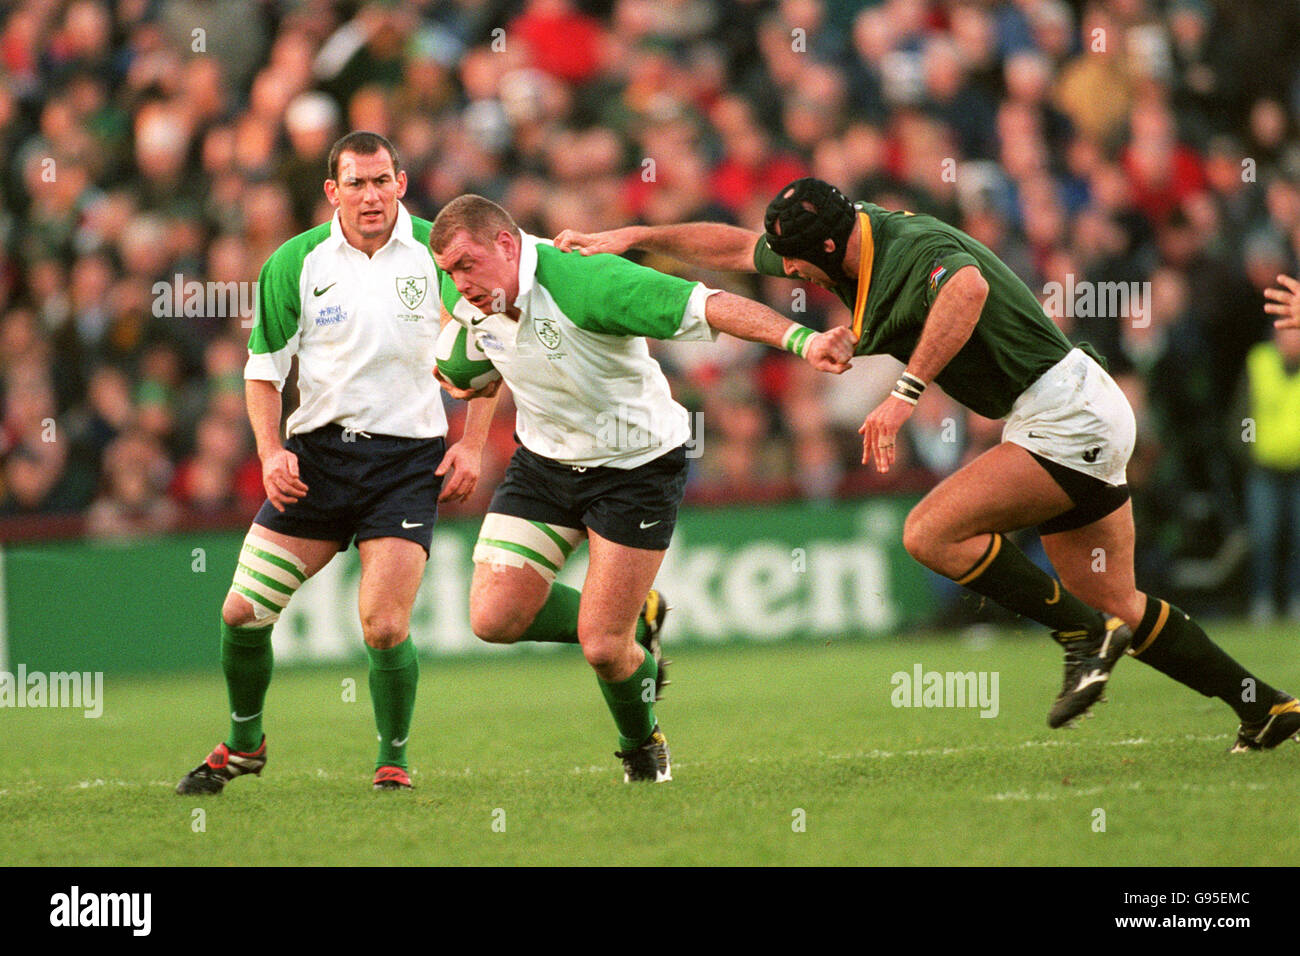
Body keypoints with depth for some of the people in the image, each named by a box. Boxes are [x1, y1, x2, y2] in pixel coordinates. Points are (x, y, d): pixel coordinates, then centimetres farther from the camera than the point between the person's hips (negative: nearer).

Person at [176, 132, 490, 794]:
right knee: (243, 612, 0)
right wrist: (270, 451, -7)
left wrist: (471, 444, -2)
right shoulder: (295, 263, -2)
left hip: (409, 458, -2)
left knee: (384, 627, -15)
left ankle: (393, 761, 7)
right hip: (317, 450, 2)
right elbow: (264, 365, 6)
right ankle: (244, 743, 25)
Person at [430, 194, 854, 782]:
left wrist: (800, 339, -49)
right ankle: (635, 625, 19)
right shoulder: (466, 298, -10)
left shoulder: (586, 284, -31)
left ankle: (643, 746, 25)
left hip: (636, 465, -6)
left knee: (602, 647, -9)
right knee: (493, 617, -8)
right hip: (542, 463, 6)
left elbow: (709, 307, -38)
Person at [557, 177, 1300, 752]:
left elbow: (968, 287, -49)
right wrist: (634, 237, 13)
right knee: (1115, 603, 12)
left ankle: (1086, 636, -10)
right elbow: (735, 247, 17)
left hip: (1070, 417, -10)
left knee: (932, 533, -19)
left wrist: (906, 393, -50)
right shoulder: (860, 241, 4)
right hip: (1064, 420, 10)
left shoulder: (917, 248, -24)